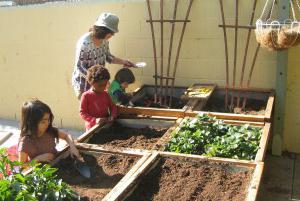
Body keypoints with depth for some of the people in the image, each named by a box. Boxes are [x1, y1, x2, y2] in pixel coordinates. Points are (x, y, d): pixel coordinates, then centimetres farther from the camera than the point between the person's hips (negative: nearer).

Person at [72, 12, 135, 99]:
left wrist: (122, 61, 2)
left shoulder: (104, 40, -2)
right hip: (84, 83, -6)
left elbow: (108, 57, 15)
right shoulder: (84, 43, -25)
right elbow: (80, 67, -23)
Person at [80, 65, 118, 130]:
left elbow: (113, 106, 10)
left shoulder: (105, 94, 4)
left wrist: (112, 116, -12)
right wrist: (95, 120, -25)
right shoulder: (86, 96, -11)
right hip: (93, 128, -4)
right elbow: (82, 112, -12)